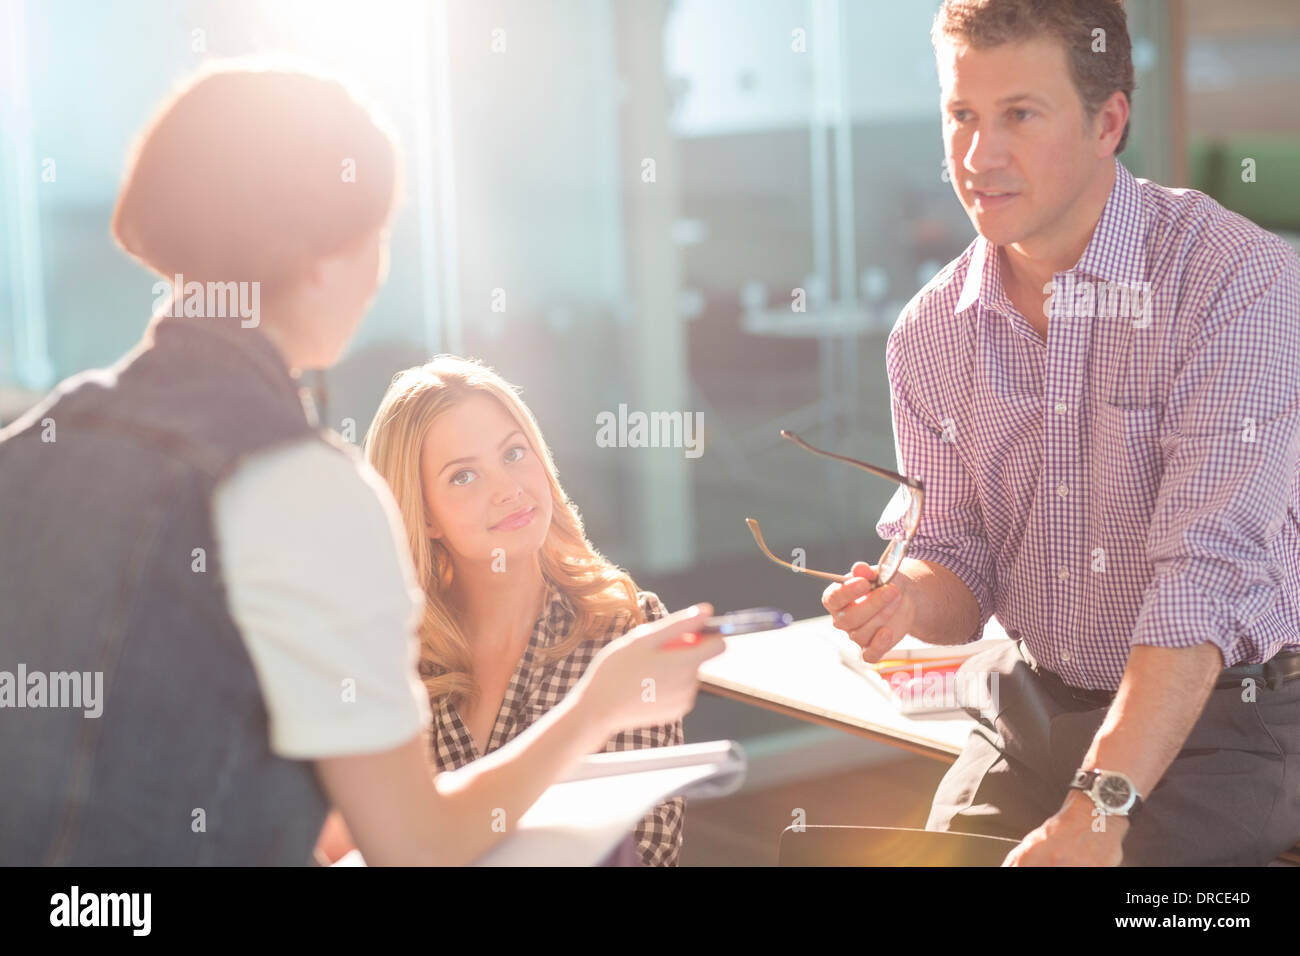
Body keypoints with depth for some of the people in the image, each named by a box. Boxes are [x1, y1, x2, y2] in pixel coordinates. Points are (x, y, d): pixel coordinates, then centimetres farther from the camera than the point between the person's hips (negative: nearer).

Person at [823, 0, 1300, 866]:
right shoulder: (929, 334, 0)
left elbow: (1206, 575, -24)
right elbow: (963, 570, 7)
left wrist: (1099, 807, -31)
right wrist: (909, 601, -18)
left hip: (1218, 720, -5)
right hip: (1035, 709, 5)